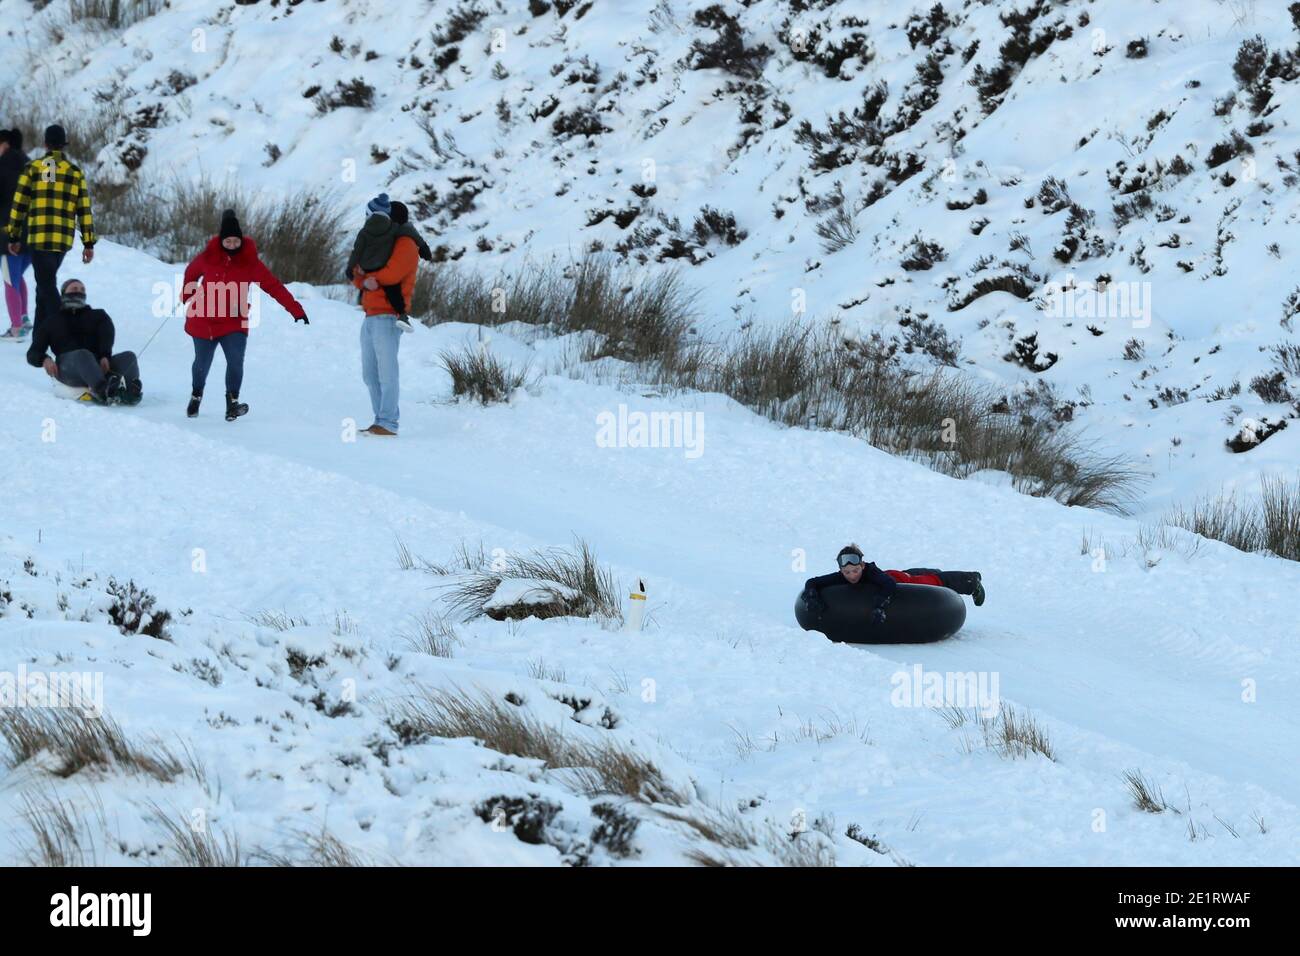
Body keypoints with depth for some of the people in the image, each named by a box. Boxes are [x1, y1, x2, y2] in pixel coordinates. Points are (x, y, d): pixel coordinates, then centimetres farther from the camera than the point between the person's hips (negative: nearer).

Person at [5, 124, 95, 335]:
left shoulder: (33, 168, 0)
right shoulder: (75, 172, 7)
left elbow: (19, 205, 1)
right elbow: (84, 210, 5)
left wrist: (14, 237, 10)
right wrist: (89, 243, 9)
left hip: (39, 237, -3)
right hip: (63, 239, 3)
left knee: (47, 286, -5)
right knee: (46, 283, 20)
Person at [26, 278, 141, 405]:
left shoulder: (98, 316, 30)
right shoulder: (51, 322, 29)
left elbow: (107, 336, 8)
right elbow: (33, 354, 21)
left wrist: (105, 356, -17)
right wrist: (44, 359, -7)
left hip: (99, 364, 3)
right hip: (68, 367, -3)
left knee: (129, 356, -26)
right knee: (83, 355, -38)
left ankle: (130, 389, -60)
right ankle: (103, 390, -66)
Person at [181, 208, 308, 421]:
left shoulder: (250, 262, -9)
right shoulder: (209, 256, -8)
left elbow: (274, 286, -13)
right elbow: (191, 273, 13)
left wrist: (295, 309, -19)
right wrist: (185, 298, 22)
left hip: (234, 322, -1)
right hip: (204, 320, 1)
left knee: (236, 360, -18)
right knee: (202, 363, 12)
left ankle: (232, 402, -3)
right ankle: (196, 395, 40)